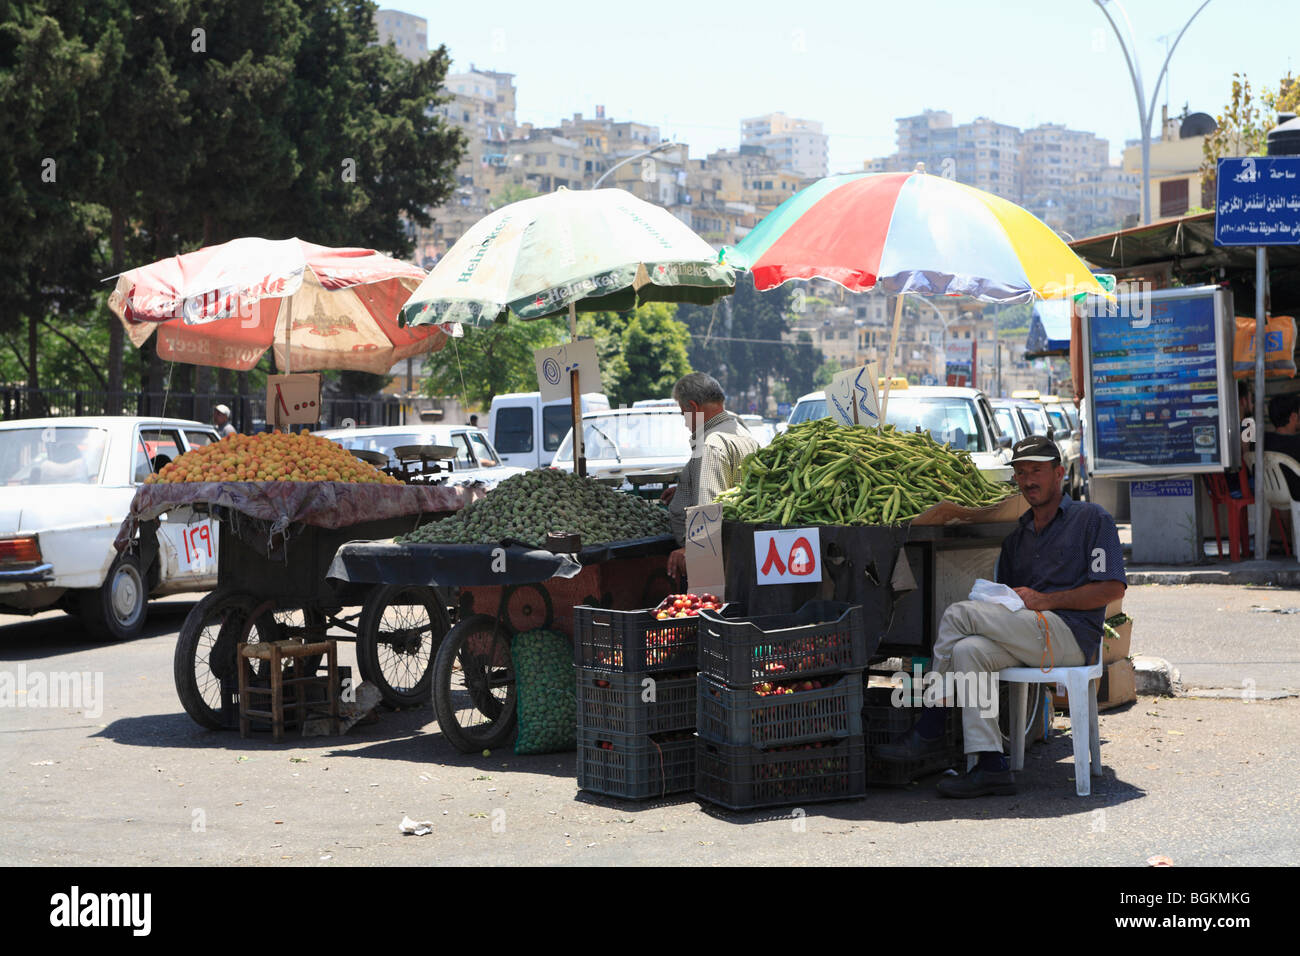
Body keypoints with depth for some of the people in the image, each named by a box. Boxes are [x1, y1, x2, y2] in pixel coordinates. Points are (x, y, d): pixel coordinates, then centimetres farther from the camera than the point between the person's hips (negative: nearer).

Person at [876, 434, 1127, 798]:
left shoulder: (1092, 518, 5)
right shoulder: (1017, 533, 25)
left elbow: (1113, 589, -5)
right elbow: (1006, 594, 25)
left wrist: (1044, 600, -12)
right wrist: (1001, 599, -1)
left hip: (1071, 635, -6)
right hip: (1026, 637, 6)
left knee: (959, 615, -21)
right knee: (969, 650, -26)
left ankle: (928, 732, -13)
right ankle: (990, 765, -30)